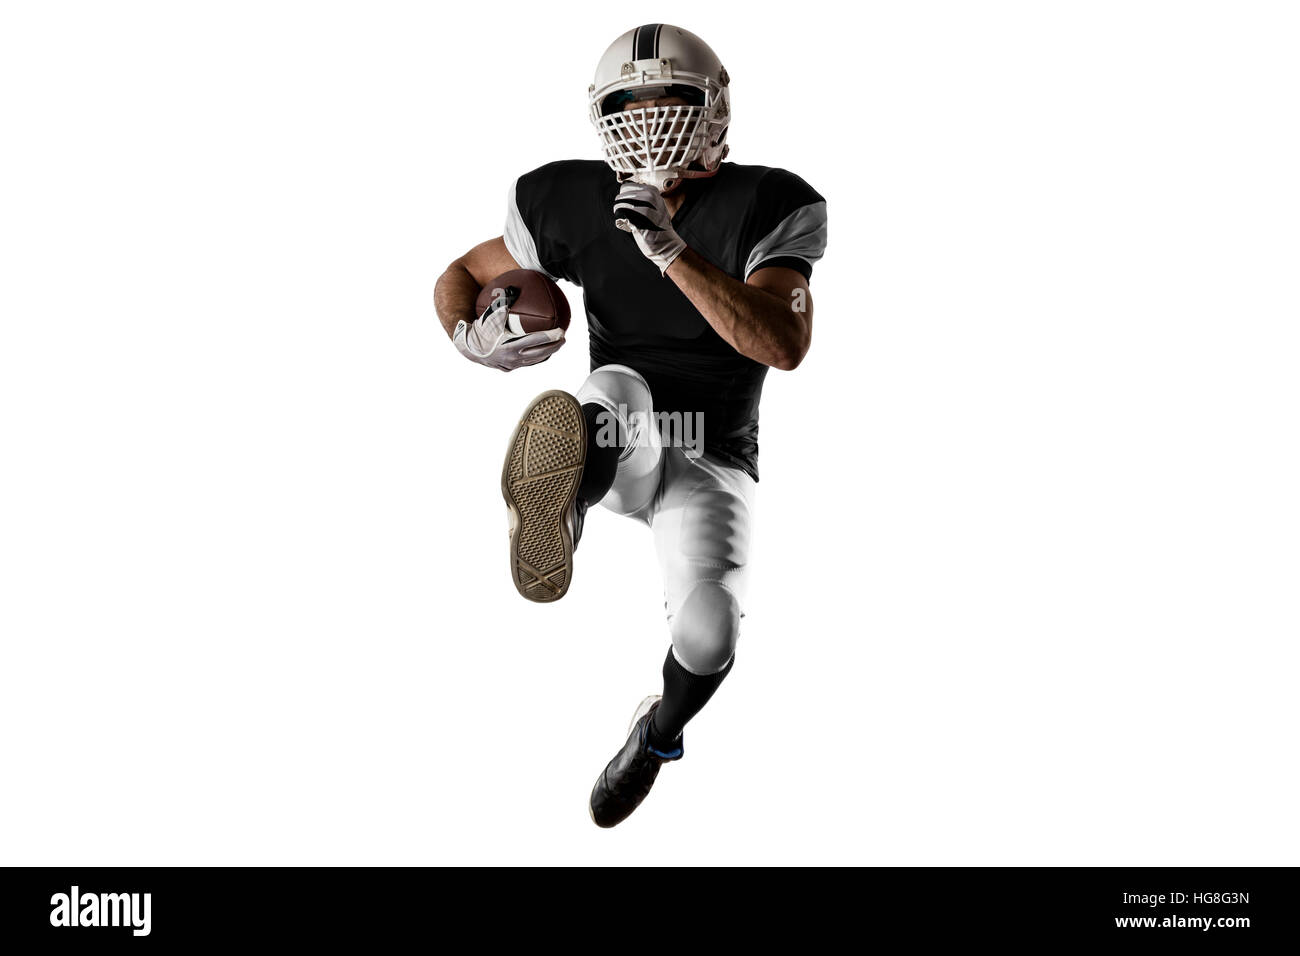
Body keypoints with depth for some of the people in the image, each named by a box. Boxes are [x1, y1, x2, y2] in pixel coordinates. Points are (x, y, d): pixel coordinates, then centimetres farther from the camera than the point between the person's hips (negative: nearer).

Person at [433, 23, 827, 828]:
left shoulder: (763, 208, -11)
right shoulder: (576, 205, -4)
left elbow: (786, 346, -26)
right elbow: (460, 278, 7)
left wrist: (672, 250, -35)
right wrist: (473, 338, -18)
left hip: (711, 466, -1)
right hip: (618, 449, 1)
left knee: (708, 627, -25)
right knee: (619, 390, -35)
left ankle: (659, 733, 11)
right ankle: (559, 507, -70)